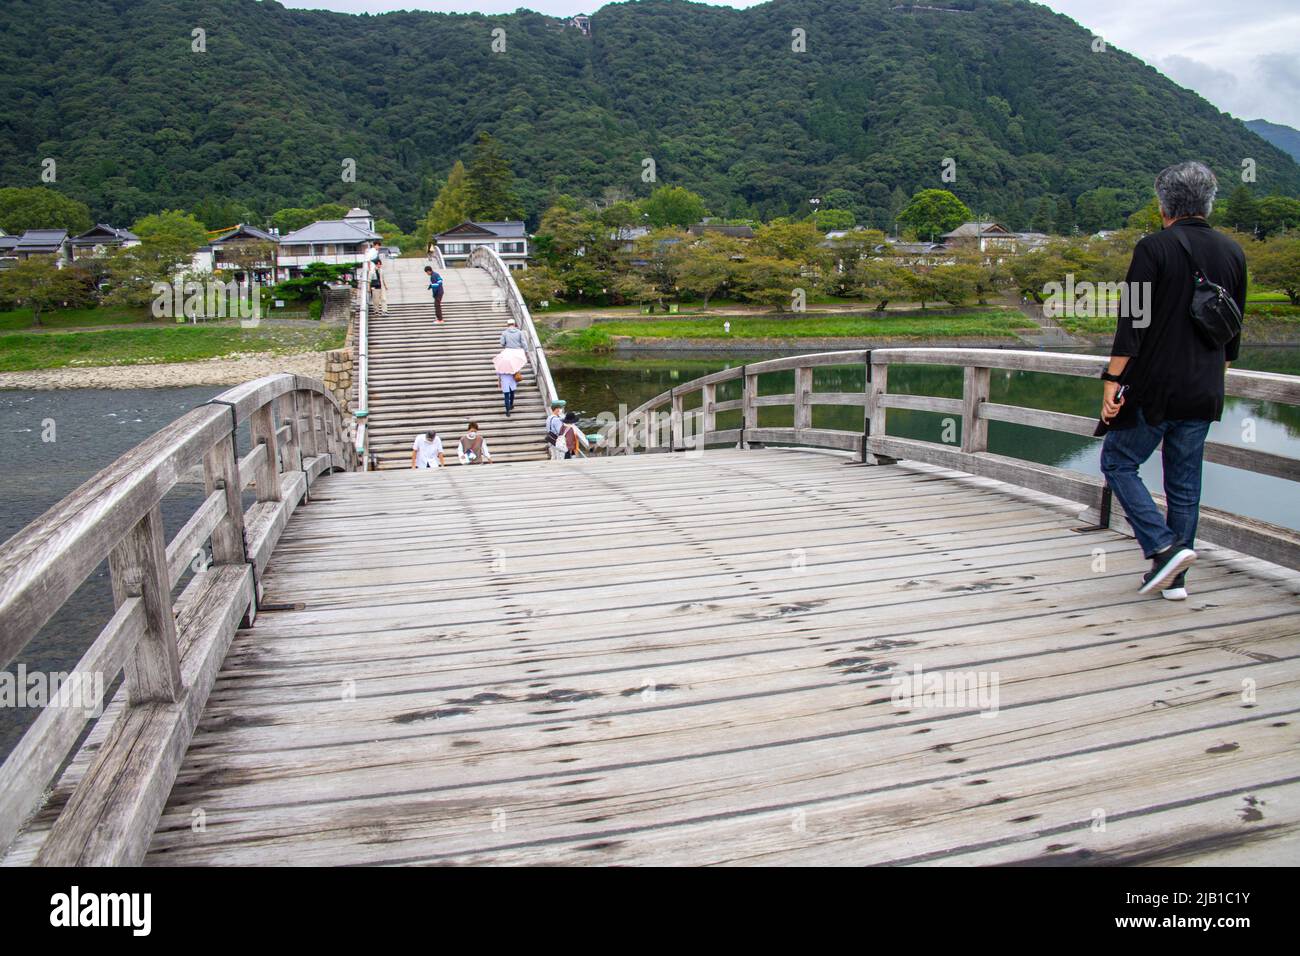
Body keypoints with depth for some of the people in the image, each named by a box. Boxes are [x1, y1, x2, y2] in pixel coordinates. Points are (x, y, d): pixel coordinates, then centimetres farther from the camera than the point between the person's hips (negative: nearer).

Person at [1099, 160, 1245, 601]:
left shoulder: (1154, 247, -9)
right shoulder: (1232, 252, 9)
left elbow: (1132, 322, -14)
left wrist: (1112, 382, -13)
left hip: (1153, 387, -6)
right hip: (1203, 392, 6)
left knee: (1118, 463, 8)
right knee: (1185, 481, 12)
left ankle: (1165, 547, -7)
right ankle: (1174, 578, 16)